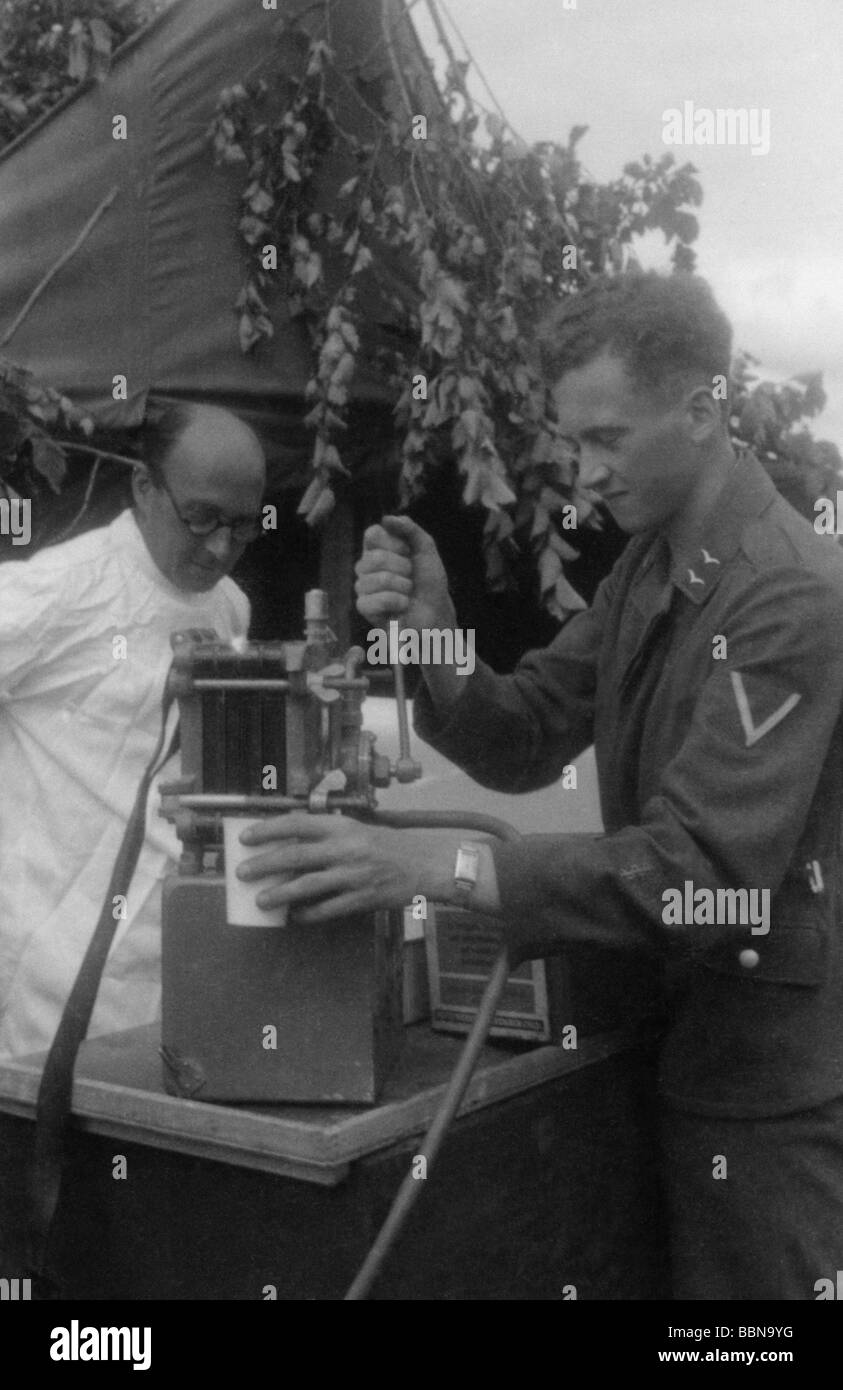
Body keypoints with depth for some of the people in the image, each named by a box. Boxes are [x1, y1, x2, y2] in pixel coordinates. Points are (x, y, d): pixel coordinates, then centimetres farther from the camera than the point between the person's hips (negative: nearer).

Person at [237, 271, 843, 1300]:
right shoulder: (648, 567, 6)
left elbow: (706, 864, -30)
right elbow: (527, 738, 5)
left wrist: (440, 866, -38)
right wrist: (431, 634, -14)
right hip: (678, 1024, 8)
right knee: (673, 1267, 20)